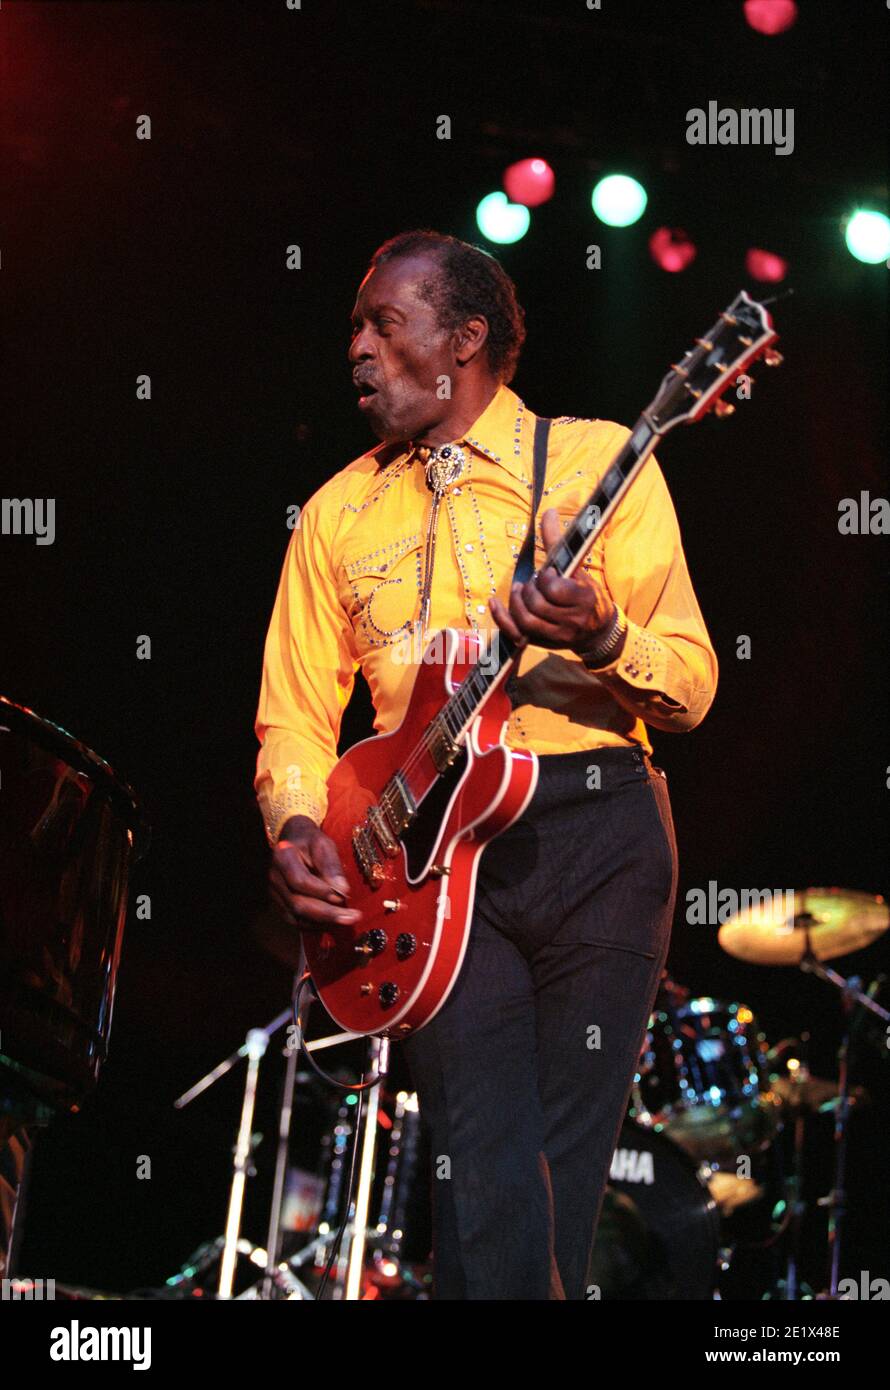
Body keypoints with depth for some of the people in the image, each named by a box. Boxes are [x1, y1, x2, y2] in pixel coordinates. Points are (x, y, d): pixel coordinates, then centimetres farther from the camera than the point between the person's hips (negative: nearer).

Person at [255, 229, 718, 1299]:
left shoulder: (595, 460, 6)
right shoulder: (337, 511, 15)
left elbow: (692, 690, 1)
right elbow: (297, 708, 13)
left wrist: (603, 637, -21)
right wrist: (295, 827, -7)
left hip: (595, 832, -1)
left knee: (566, 1182, 1)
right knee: (487, 1189, -13)